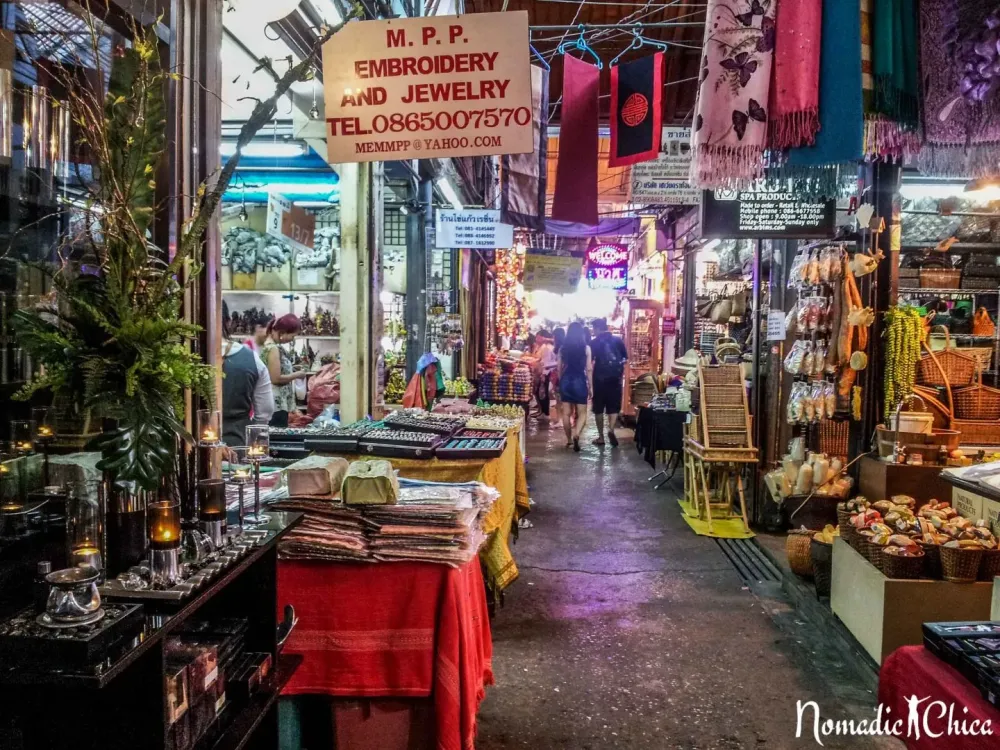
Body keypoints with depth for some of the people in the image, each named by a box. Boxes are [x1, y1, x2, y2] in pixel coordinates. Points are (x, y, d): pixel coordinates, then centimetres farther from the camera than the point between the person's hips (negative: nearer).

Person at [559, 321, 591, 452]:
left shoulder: (563, 348, 1)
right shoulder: (586, 348, -6)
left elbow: (559, 368, 5)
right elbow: (588, 369, -5)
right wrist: (590, 386, 2)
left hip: (566, 381, 3)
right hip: (580, 381, -2)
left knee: (566, 413, 11)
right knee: (582, 413, 5)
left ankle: (569, 440, 18)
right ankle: (576, 435, -19)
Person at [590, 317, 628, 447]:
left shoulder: (594, 343, -5)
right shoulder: (618, 340, 3)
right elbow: (625, 359, 9)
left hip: (600, 379, -2)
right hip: (615, 379, 2)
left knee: (598, 408, 10)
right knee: (614, 407, 10)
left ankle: (601, 437, 13)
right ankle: (611, 429, -14)